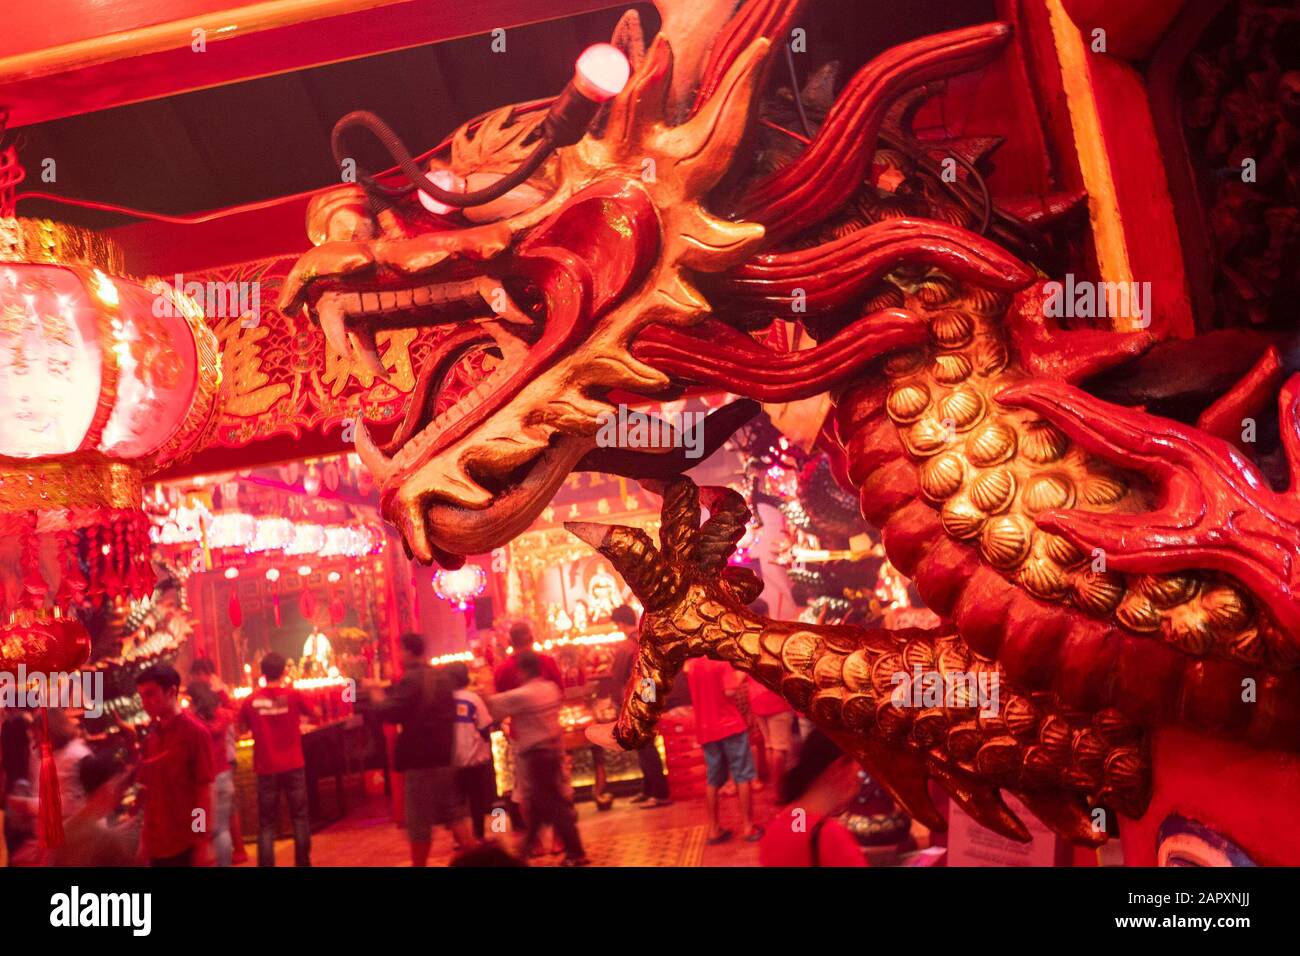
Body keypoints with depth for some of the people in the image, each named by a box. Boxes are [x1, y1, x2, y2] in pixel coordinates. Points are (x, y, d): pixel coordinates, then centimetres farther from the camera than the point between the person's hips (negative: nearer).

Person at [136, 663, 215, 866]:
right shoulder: (151, 735, 7)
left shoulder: (195, 732, -9)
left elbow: (205, 789, -10)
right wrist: (145, 838, 9)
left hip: (187, 844, -5)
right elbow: (149, 789, 12)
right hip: (157, 844, 6)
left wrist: (204, 841, -14)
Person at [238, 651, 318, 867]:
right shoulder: (293, 695, -7)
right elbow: (315, 717, 6)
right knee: (299, 817, 10)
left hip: (266, 768, 1)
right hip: (293, 766, -1)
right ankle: (303, 863, 11)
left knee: (267, 823, 6)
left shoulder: (251, 700, -5)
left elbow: (242, 726, 11)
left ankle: (266, 864, 2)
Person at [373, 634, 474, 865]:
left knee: (419, 821, 1)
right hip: (445, 755, 8)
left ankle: (419, 865, 8)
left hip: (419, 759, -8)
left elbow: (390, 713, -22)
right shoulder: (441, 677, 12)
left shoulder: (410, 680, -15)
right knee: (455, 814, 12)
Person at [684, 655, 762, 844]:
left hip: (705, 729, 6)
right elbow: (730, 692, -21)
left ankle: (714, 830, 13)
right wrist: (739, 676, -4)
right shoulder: (722, 662, -13)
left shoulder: (692, 664, 6)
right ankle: (749, 827, 3)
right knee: (743, 776, 2)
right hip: (730, 725, -6)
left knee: (712, 780, 11)